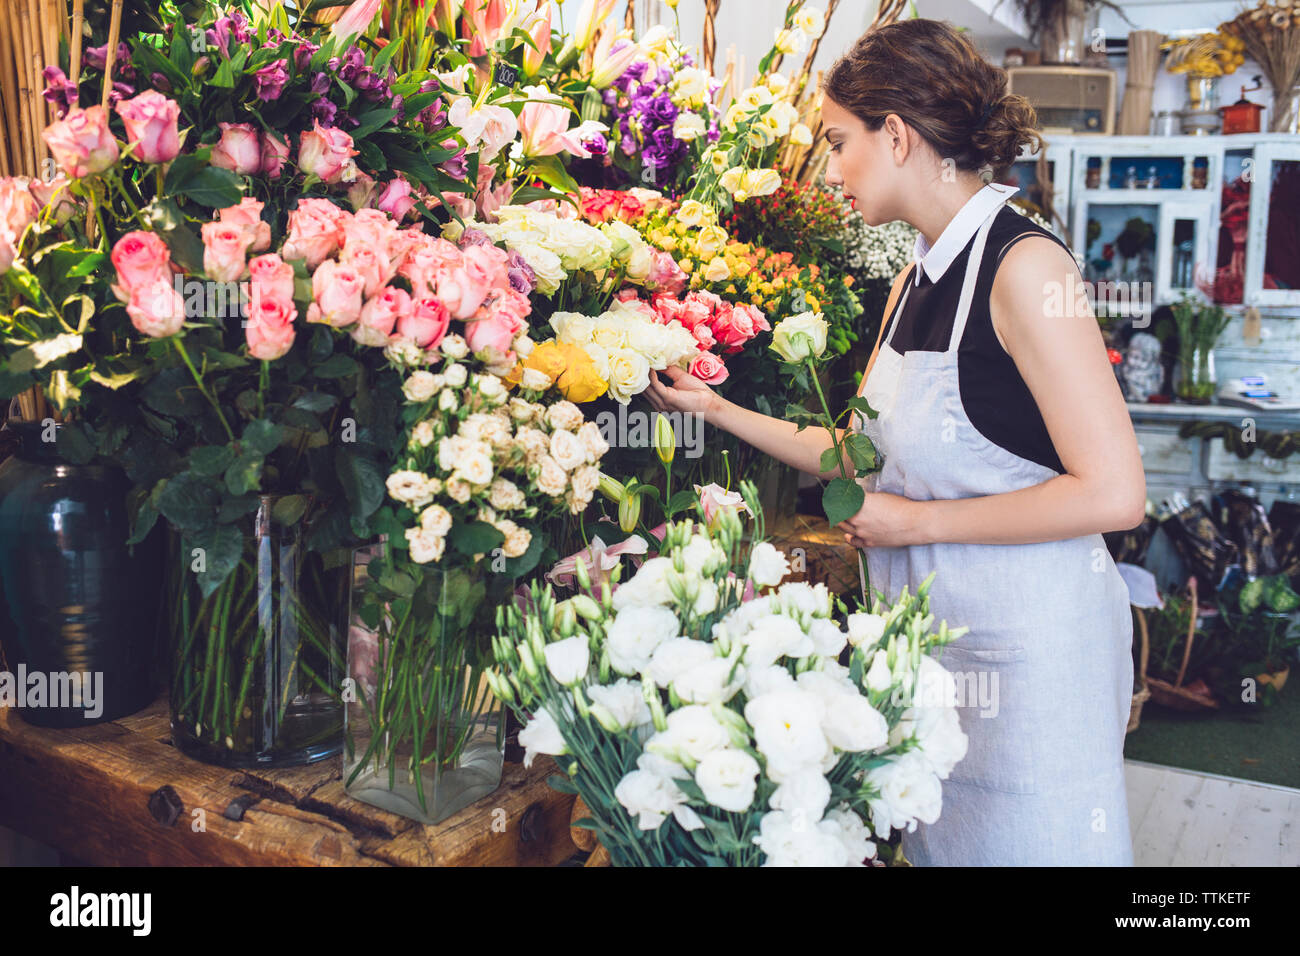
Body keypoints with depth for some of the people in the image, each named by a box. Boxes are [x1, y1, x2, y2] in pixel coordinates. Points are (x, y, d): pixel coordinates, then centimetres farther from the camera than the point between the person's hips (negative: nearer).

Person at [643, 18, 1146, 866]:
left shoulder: (1024, 265, -17)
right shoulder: (916, 281, 8)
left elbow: (1113, 494, -21)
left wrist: (922, 520, -16)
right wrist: (716, 409, 13)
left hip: (1026, 640, -7)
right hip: (930, 635, 8)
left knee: (1018, 838, 7)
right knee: (934, 840, 18)